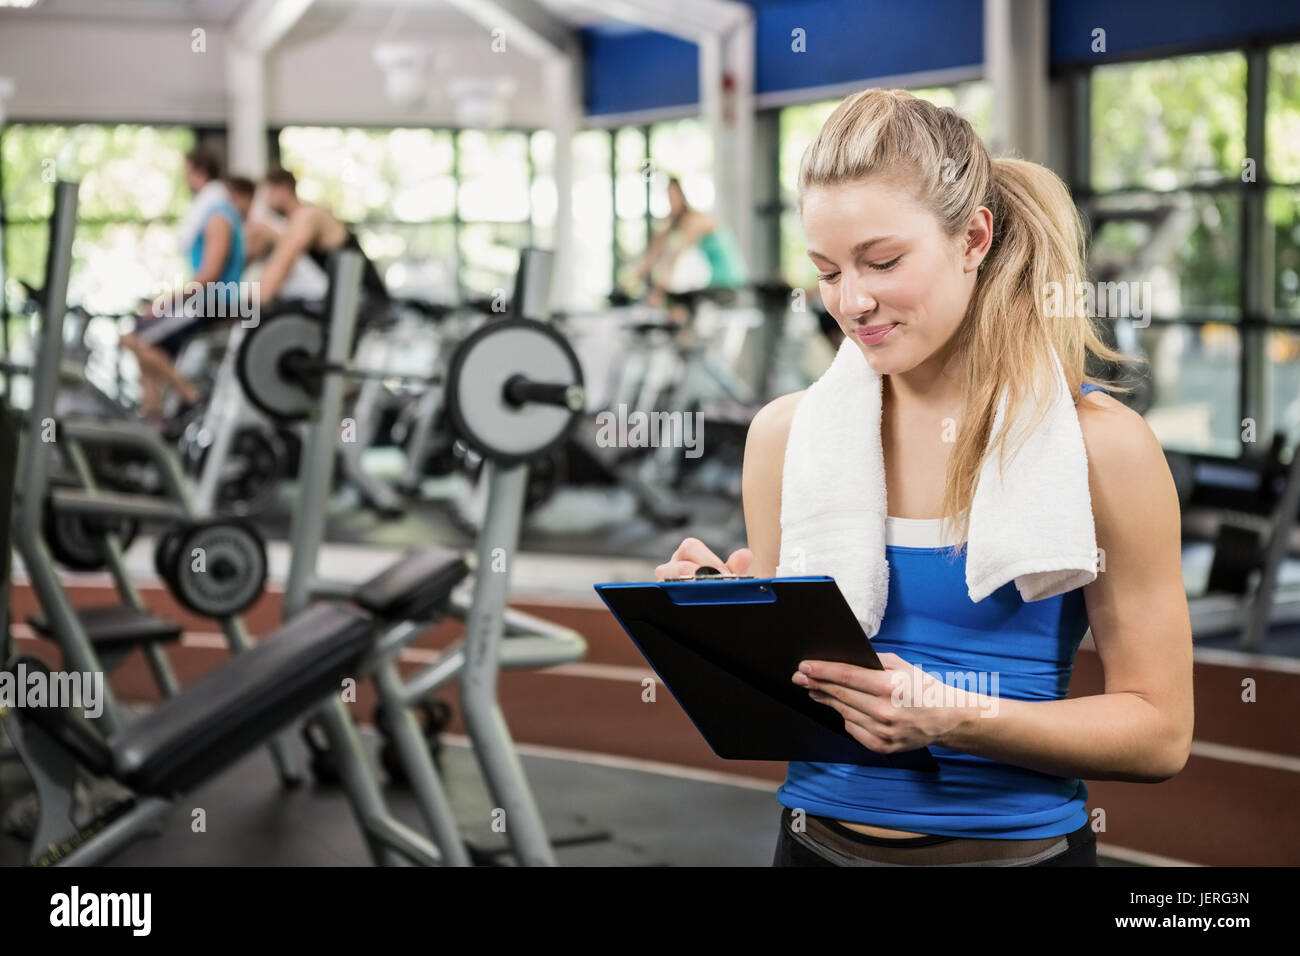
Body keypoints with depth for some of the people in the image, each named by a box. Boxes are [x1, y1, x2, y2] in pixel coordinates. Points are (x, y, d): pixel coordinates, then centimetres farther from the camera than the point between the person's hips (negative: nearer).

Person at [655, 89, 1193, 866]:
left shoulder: (1099, 444, -10)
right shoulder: (788, 433, -2)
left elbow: (1160, 732, -9)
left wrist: (958, 720, -22)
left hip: (1015, 844, -2)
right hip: (820, 839, 3)